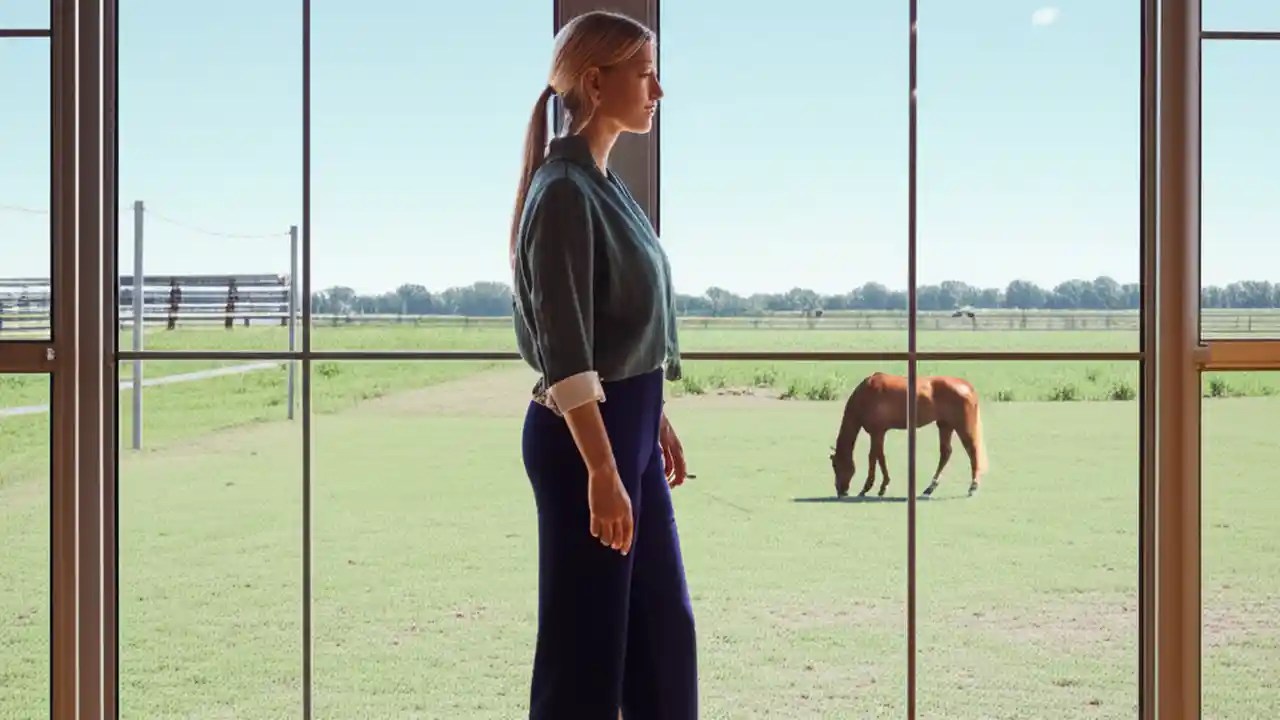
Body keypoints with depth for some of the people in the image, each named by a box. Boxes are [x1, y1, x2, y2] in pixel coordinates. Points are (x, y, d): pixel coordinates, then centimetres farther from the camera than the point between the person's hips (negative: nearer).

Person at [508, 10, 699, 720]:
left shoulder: (603, 182, 11)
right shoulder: (565, 190, -17)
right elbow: (565, 349, -22)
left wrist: (656, 421, 23)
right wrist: (601, 471, -24)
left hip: (627, 423, 10)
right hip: (582, 436, -10)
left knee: (662, 624, 16)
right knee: (585, 636, 2)